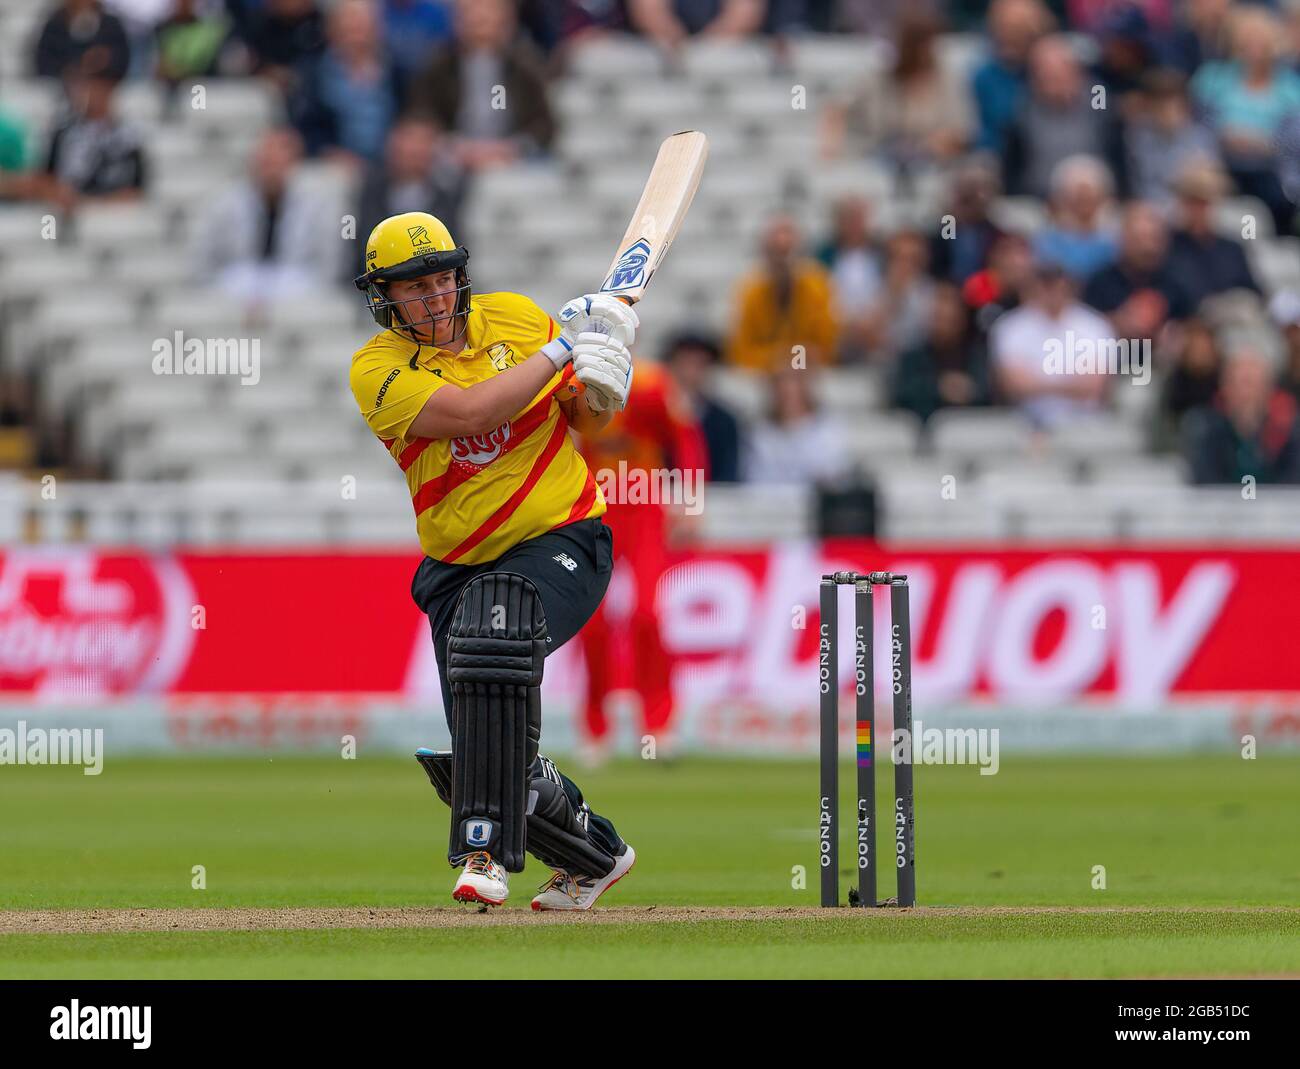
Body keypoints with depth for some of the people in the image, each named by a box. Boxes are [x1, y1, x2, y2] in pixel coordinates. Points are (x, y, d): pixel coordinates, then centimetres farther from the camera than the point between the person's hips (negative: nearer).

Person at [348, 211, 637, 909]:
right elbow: (469, 412, -23)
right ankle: (594, 856, 22)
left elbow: (590, 420, 13)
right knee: (456, 754, -4)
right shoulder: (378, 368, -6)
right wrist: (561, 348, -18)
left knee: (493, 634, -33)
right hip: (458, 565, 2)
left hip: (561, 543, -2)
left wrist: (601, 385, -10)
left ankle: (488, 851, -34)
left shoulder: (516, 318, 2)